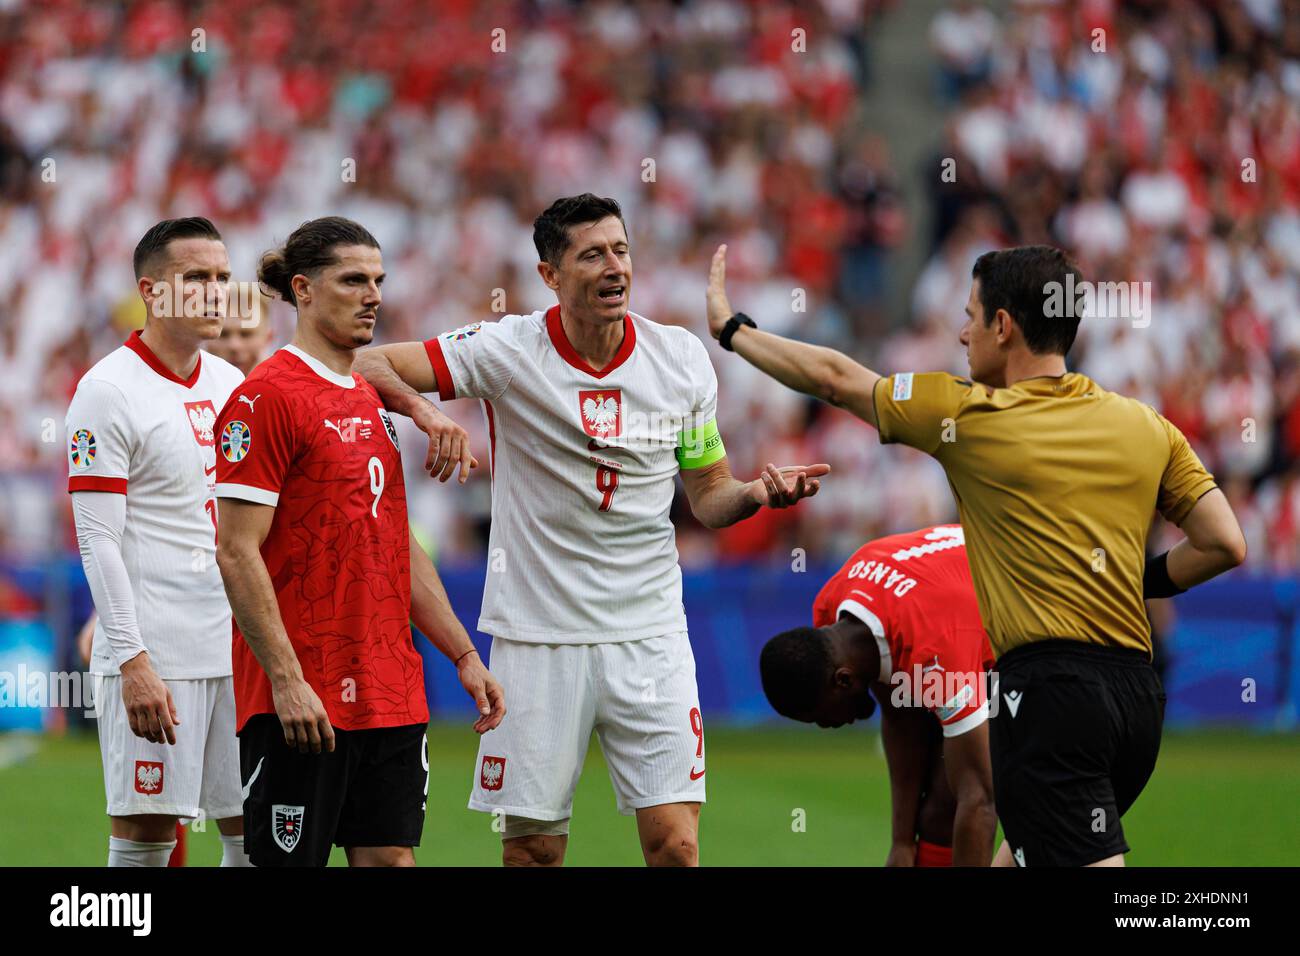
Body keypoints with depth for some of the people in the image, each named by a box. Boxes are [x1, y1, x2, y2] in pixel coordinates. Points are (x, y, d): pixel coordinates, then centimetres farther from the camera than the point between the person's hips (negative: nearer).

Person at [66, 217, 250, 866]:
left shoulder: (230, 385, 14)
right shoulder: (108, 391, -8)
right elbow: (97, 538, -12)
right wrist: (133, 659, -19)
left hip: (238, 651, 7)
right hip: (154, 654, -7)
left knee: (254, 832, 5)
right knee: (145, 836, -6)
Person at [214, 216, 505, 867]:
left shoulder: (375, 404, 16)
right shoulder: (267, 397, -10)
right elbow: (236, 554, -15)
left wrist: (463, 655, 18)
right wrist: (287, 680, -20)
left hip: (391, 692, 8)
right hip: (302, 701, -8)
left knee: (391, 856, 5)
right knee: (287, 861, -3)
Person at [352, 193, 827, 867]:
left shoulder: (682, 357, 2)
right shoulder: (509, 350, -6)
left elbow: (707, 496, 11)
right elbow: (370, 367, -7)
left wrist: (757, 493, -11)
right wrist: (427, 412, -27)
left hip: (650, 634, 1)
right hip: (537, 633, -1)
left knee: (675, 845, -8)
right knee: (534, 847, 2)